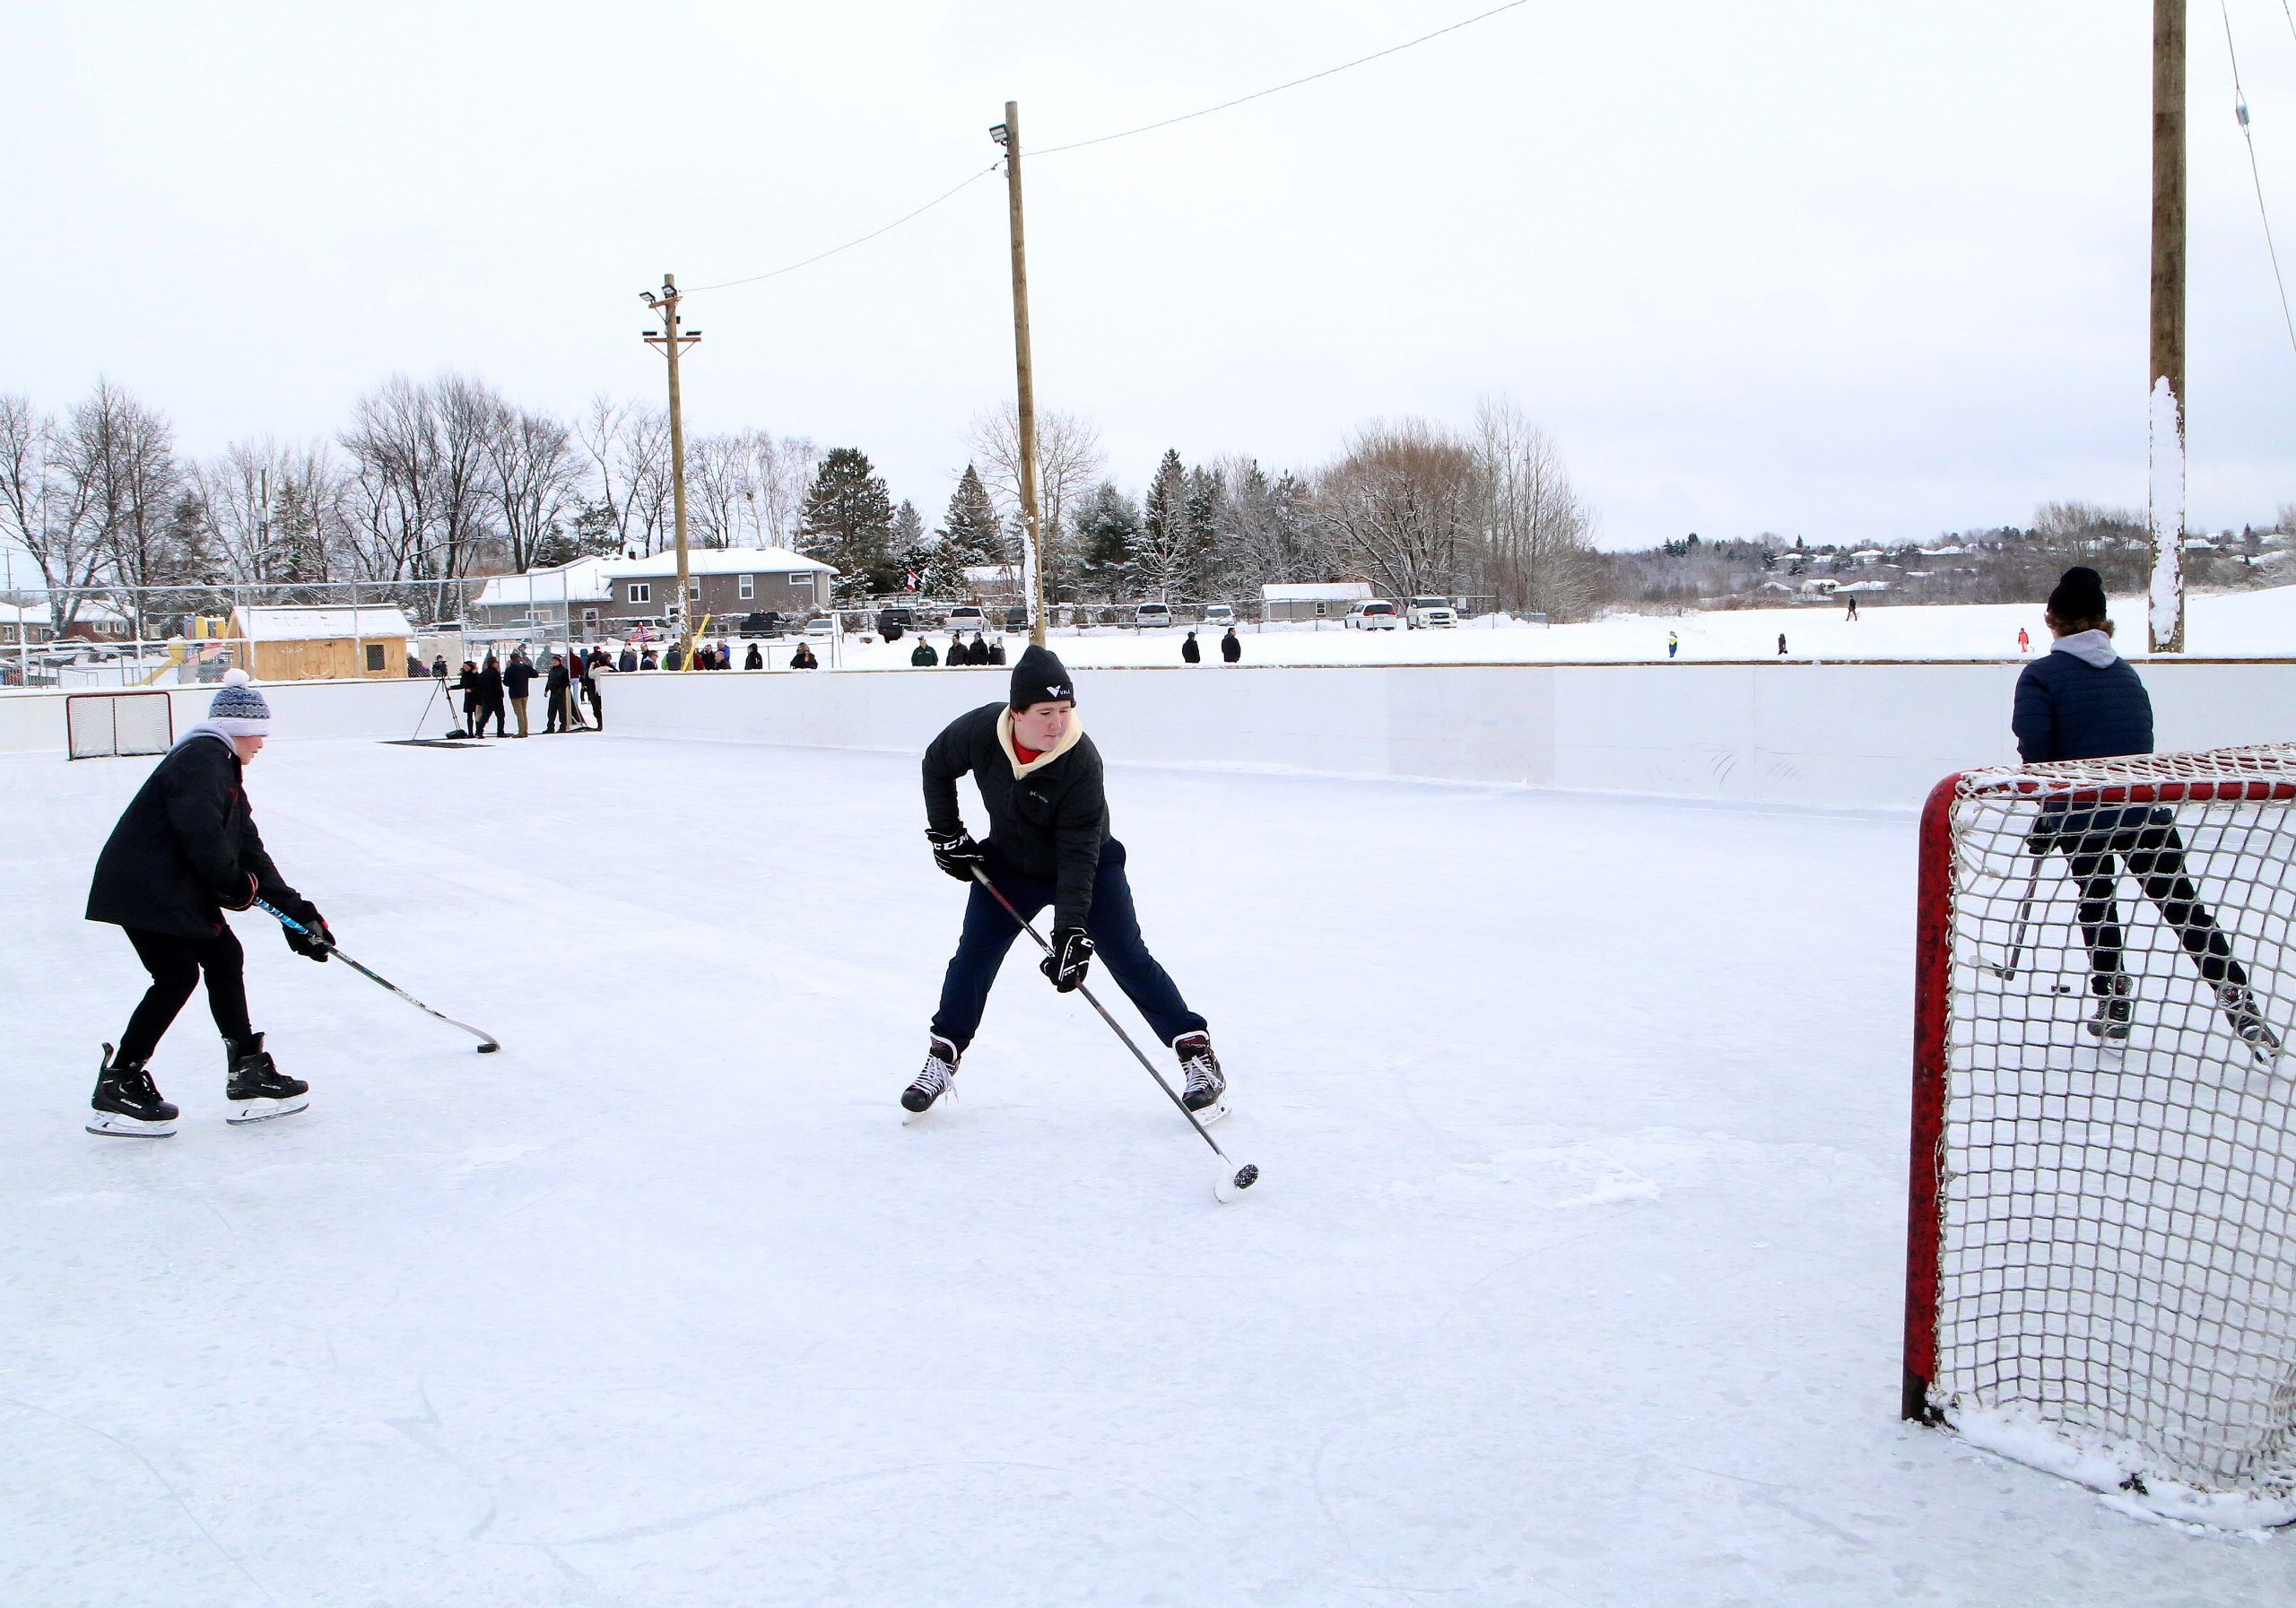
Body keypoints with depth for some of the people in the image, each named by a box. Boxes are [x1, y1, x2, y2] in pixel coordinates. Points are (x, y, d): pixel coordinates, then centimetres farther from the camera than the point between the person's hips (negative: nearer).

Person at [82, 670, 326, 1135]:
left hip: (179, 888, 11)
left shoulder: (224, 766, 18)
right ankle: (116, 1087, 0)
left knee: (224, 958, 8)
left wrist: (294, 908, 14)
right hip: (142, 885, -11)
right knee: (177, 975, -11)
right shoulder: (201, 758, -16)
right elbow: (202, 834, -28)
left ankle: (249, 1078, 12)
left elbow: (248, 847, 18)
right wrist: (236, 883, -12)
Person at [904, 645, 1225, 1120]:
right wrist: (945, 833, -1)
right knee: (973, 956, 2)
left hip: (1091, 866, -3)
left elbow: (1077, 856, -33)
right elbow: (937, 766, 0)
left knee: (1129, 959, -8)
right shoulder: (979, 730, -23)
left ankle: (1195, 1049, 1)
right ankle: (943, 1056, 19)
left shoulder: (1082, 764, -33)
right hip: (1008, 865, 3)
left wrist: (1071, 930, -38)